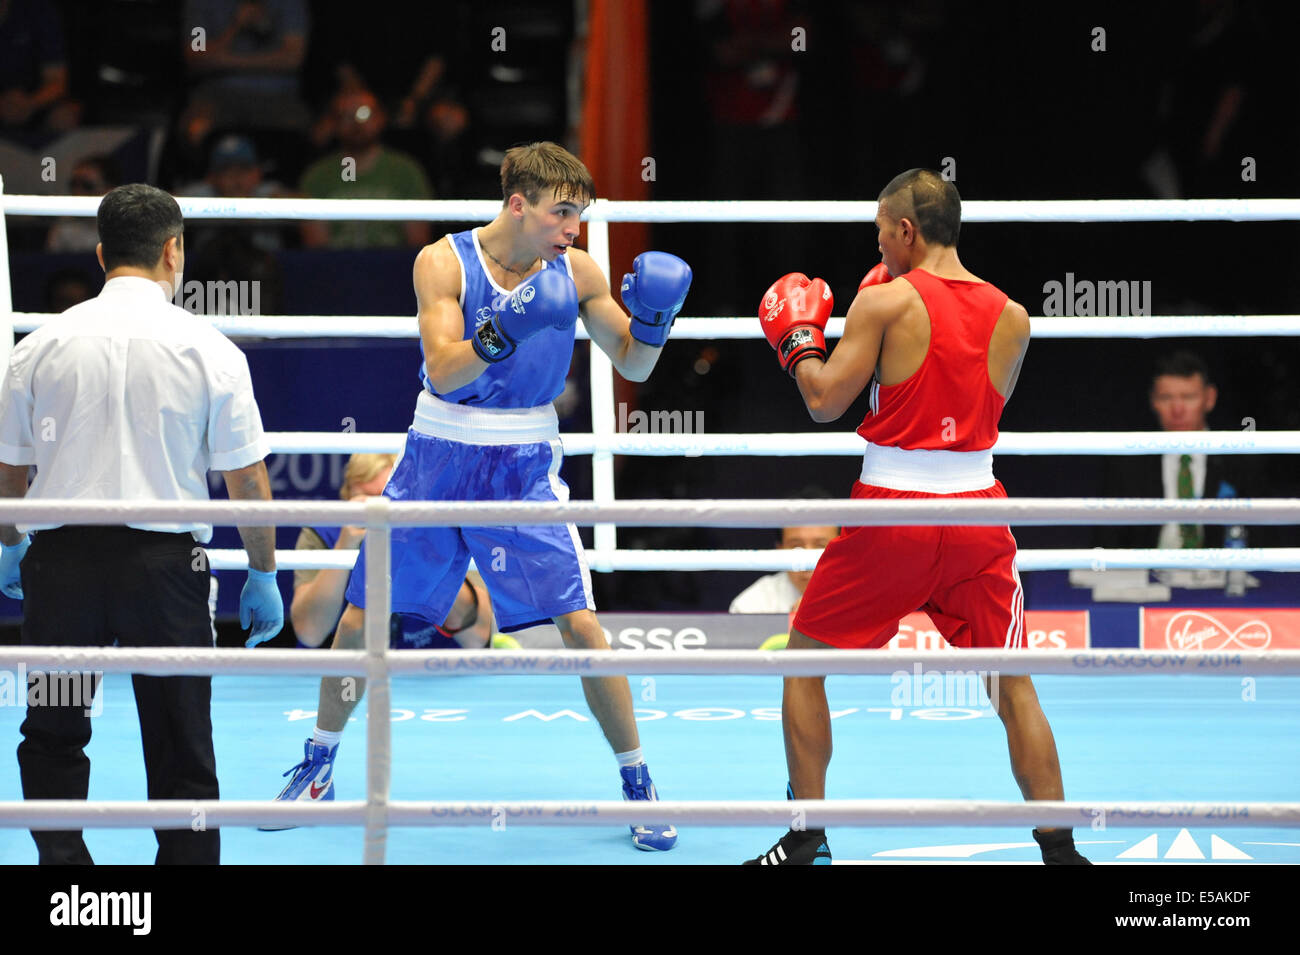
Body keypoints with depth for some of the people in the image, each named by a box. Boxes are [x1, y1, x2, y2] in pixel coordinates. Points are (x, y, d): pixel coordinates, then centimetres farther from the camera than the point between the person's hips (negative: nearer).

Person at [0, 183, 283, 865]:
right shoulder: (208, 349, -2)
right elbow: (247, 478, 0)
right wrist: (262, 574, 10)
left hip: (59, 556, 1)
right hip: (164, 558, -1)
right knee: (181, 752, 4)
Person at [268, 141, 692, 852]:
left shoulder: (576, 271, -5)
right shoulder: (444, 262, -12)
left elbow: (632, 366, 4)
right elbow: (443, 371, -22)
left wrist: (654, 318, -17)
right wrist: (503, 332, -40)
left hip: (525, 468, 0)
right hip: (439, 459, 0)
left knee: (579, 623, -12)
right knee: (362, 616, 5)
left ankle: (638, 786, 0)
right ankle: (318, 768, 24)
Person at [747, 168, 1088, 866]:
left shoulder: (884, 302, -8)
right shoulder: (1011, 317, 4)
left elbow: (825, 401, -9)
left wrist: (797, 342, 11)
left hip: (893, 508, -3)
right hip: (978, 508, 3)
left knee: (804, 663, 14)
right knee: (1013, 688, 11)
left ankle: (807, 839, 12)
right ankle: (1060, 848, 5)